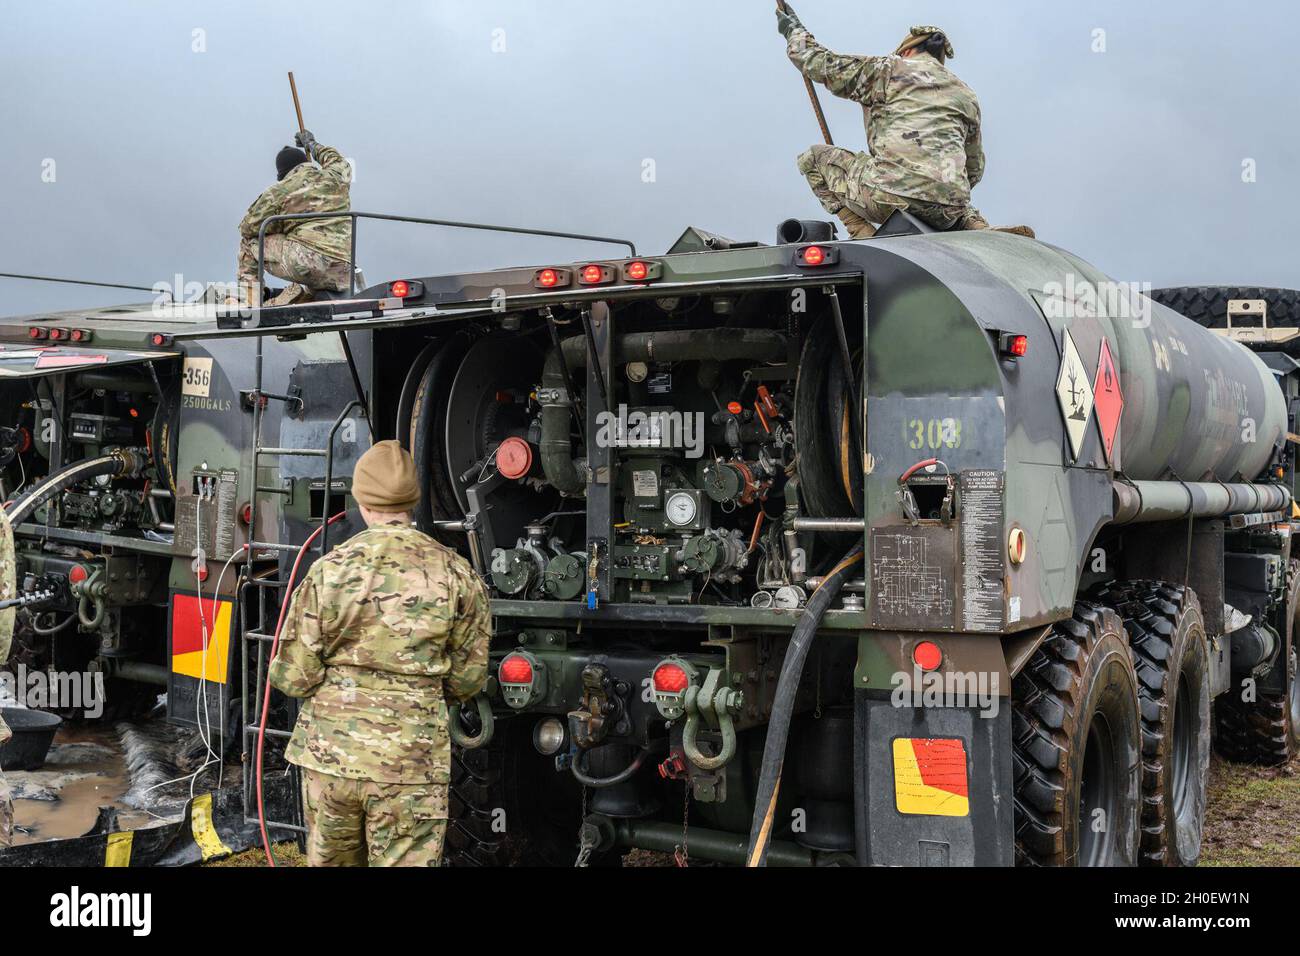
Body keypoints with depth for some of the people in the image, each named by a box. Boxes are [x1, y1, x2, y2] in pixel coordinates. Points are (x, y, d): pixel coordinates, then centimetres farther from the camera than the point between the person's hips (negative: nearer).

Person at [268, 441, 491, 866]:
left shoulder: (329, 570, -6)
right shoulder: (456, 574, -4)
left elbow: (294, 676, -5)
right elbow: (467, 679, 2)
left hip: (330, 751, 1)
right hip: (412, 760, -1)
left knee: (331, 860, 20)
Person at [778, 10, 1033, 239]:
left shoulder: (888, 69, 13)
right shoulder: (966, 95, 29)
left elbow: (819, 64, 17)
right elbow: (974, 169, 32)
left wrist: (794, 30, 35)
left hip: (889, 194, -5)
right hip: (946, 212, 5)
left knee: (815, 157, 18)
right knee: (963, 210, 43)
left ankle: (863, 235, -1)